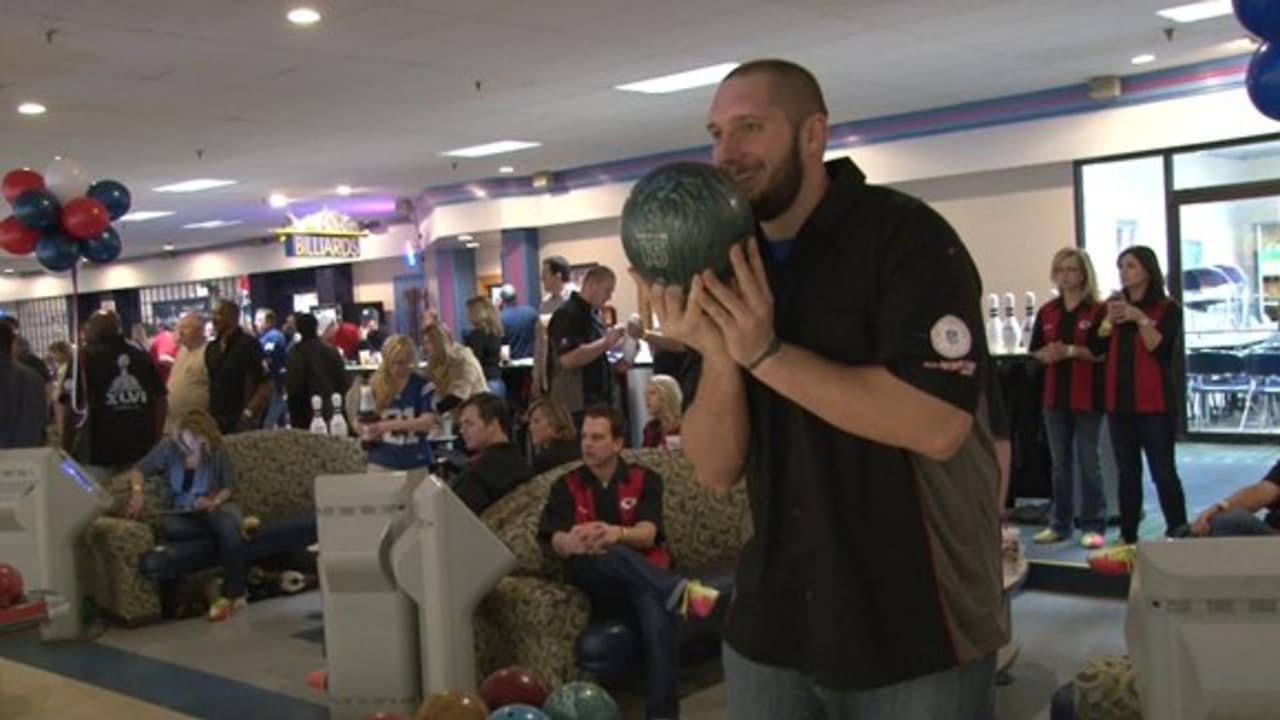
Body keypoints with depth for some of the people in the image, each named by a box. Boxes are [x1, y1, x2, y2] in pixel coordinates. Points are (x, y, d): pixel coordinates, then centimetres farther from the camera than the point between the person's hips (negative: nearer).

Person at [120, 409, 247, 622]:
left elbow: (230, 487, 1)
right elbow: (139, 470, 0)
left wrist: (215, 501, -20)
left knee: (228, 527, -38)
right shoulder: (168, 446, -7)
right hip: (182, 512, 2)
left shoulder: (217, 450, -8)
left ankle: (232, 594, -26)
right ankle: (235, 526, -21)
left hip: (215, 507, -1)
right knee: (168, 527, -36)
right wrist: (137, 493, -20)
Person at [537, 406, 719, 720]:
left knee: (659, 611, -37)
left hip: (646, 578, 0)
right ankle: (680, 589, -43)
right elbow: (557, 542, -8)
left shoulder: (645, 480, 8)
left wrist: (617, 534, -35)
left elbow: (647, 533, -10)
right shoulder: (567, 486, 10)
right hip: (598, 584, 0)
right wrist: (574, 543, -35)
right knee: (608, 556, -35)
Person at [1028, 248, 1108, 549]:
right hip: (1054, 395, 5)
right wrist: (1047, 354, -11)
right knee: (1060, 462, 11)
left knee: (1088, 462, 1)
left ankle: (1093, 526, 8)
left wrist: (1071, 351, -21)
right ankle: (1060, 524, 19)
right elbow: (1034, 351, 11)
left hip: (1087, 395, -5)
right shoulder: (1046, 312, 9)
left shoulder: (1097, 310, -4)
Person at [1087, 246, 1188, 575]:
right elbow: (1097, 348, 2)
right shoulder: (1114, 306, 11)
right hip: (1119, 401, 6)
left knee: (1163, 472, -4)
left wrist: (1140, 318, -23)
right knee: (1127, 474, 9)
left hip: (1155, 403, -5)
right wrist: (1110, 319, -12)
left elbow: (1159, 348, -15)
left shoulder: (1167, 308, -3)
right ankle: (1128, 544, 14)